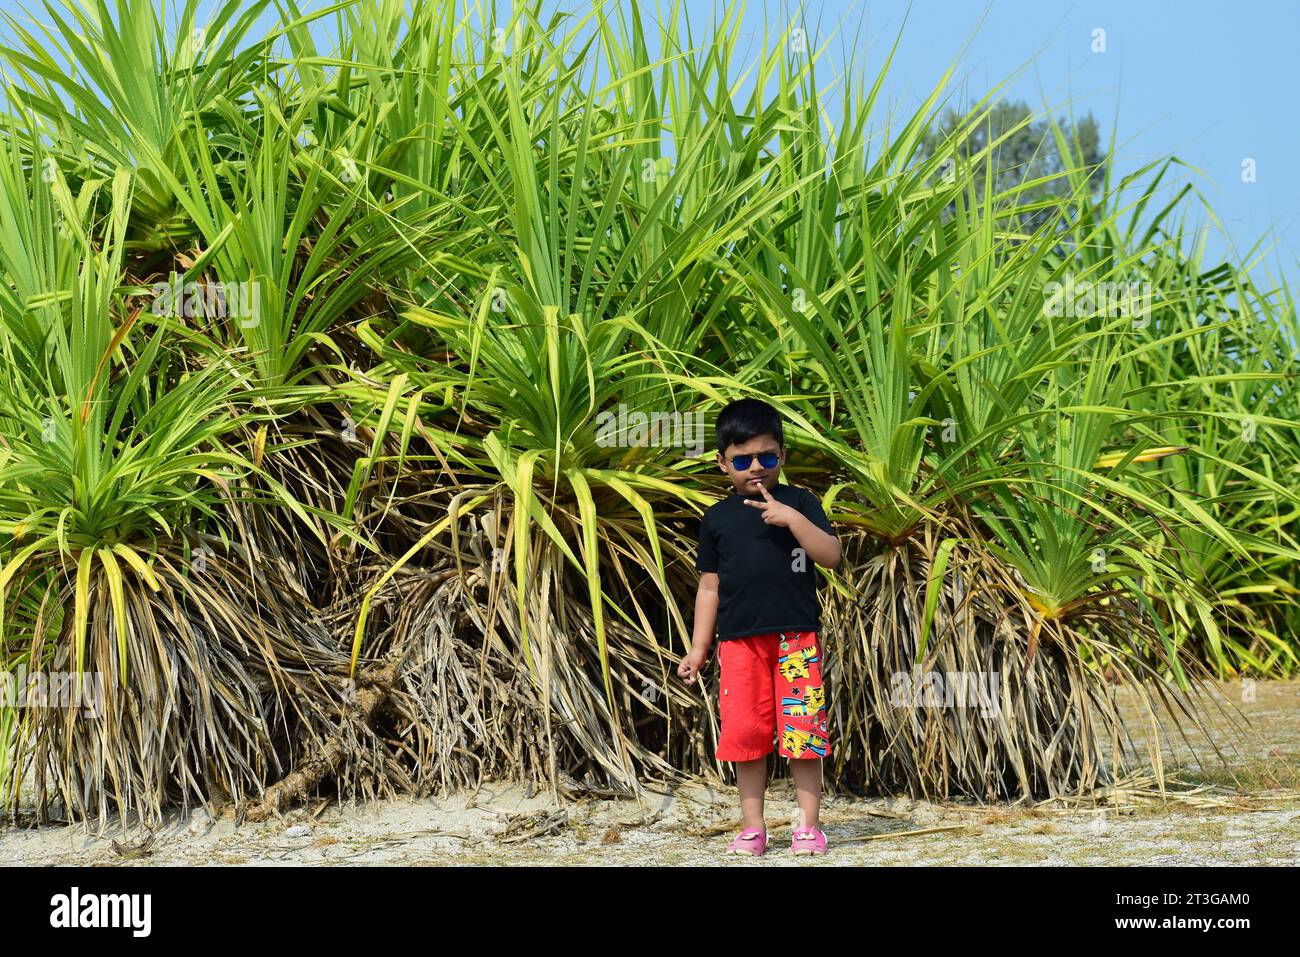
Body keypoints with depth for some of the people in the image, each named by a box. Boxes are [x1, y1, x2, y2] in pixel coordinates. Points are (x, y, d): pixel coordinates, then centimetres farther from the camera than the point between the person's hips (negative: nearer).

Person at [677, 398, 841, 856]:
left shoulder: (799, 502, 5)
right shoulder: (717, 518, 10)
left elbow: (831, 555, -6)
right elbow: (710, 585, 13)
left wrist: (792, 519, -18)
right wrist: (698, 647, 9)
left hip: (796, 636, -2)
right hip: (739, 641, 2)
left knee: (803, 730, -2)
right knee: (745, 732, 1)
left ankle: (808, 824, 7)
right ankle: (752, 827, 10)